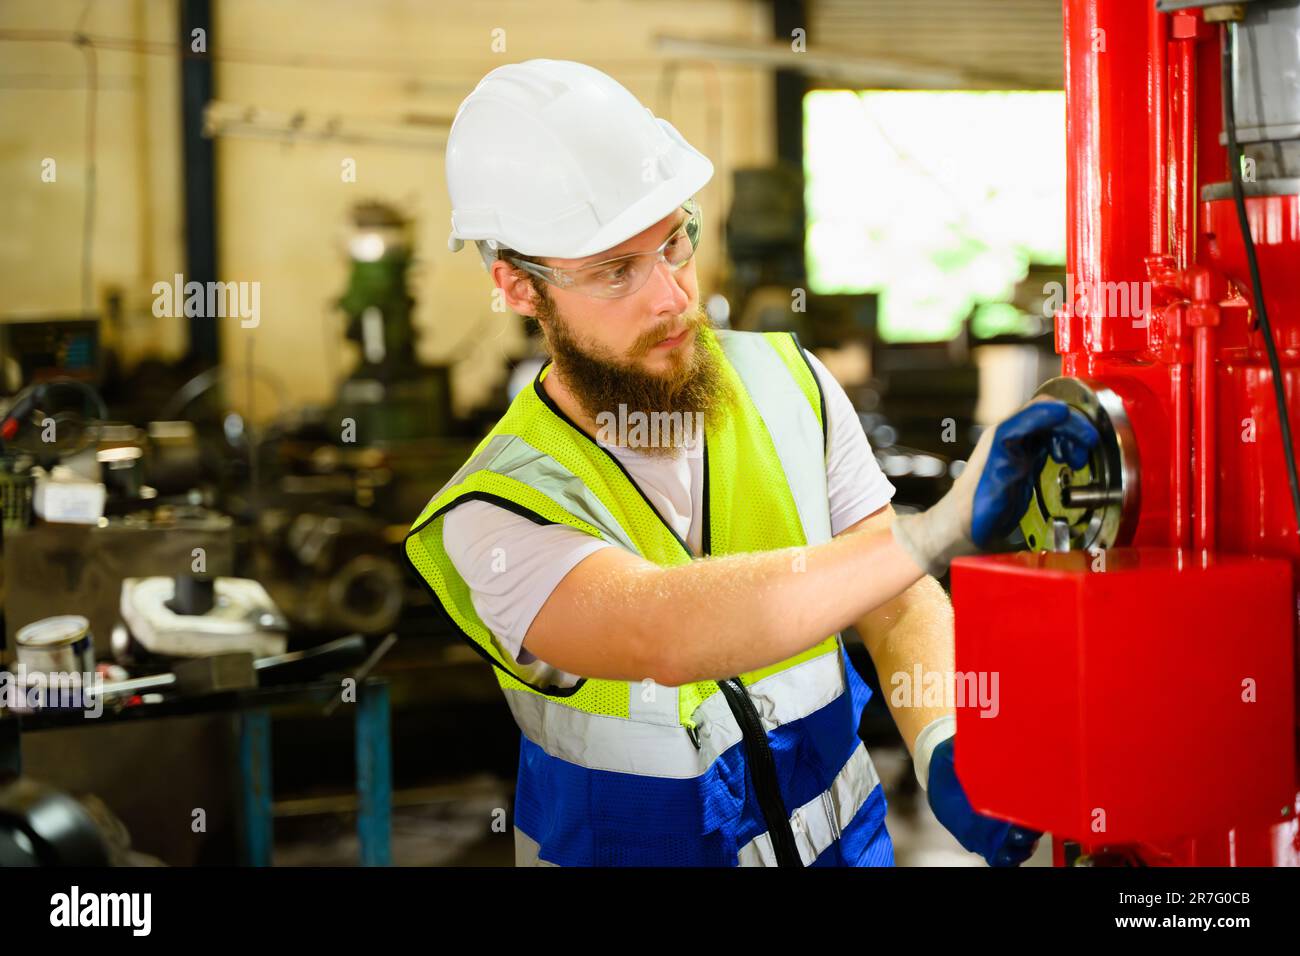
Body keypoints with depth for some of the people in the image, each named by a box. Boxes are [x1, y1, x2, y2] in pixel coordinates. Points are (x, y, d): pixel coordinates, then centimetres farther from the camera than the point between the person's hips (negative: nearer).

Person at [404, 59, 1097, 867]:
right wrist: (941, 532, -39)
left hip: (844, 835, 3)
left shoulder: (786, 383, -2)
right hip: (632, 844, -3)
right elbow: (662, 633, -33)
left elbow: (899, 606, 0)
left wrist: (945, 752, -19)